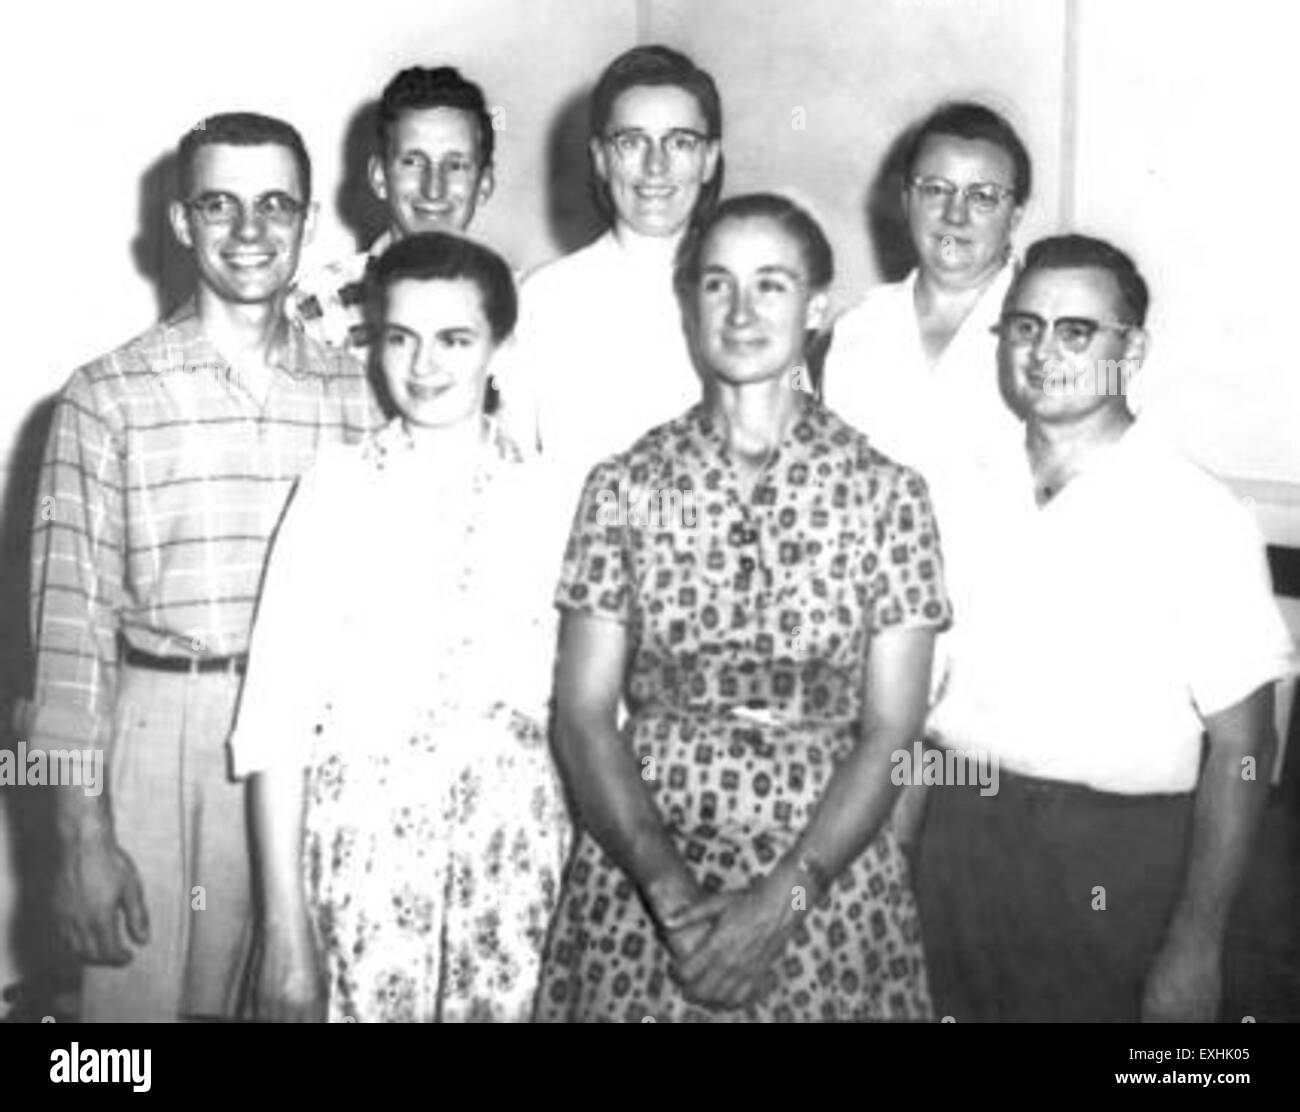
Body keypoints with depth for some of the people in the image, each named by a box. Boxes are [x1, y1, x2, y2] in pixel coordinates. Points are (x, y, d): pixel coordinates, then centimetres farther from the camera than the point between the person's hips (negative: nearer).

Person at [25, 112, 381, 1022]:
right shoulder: (107, 398, -2)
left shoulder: (356, 397, 6)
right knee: (140, 995, 4)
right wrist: (82, 837, -9)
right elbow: (71, 617, -4)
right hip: (165, 740, -2)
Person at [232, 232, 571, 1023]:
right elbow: (277, 718, -6)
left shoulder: (550, 498, 1)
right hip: (367, 840, -1)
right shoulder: (337, 492, -4)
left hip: (517, 847, 2)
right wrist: (286, 933, -9)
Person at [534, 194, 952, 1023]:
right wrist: (672, 891, -15)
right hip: (640, 878, 1)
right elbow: (583, 714, -3)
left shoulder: (888, 494, -2)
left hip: (830, 878, 0)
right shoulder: (628, 485, 0)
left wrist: (782, 900, -15)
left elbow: (891, 731, -5)